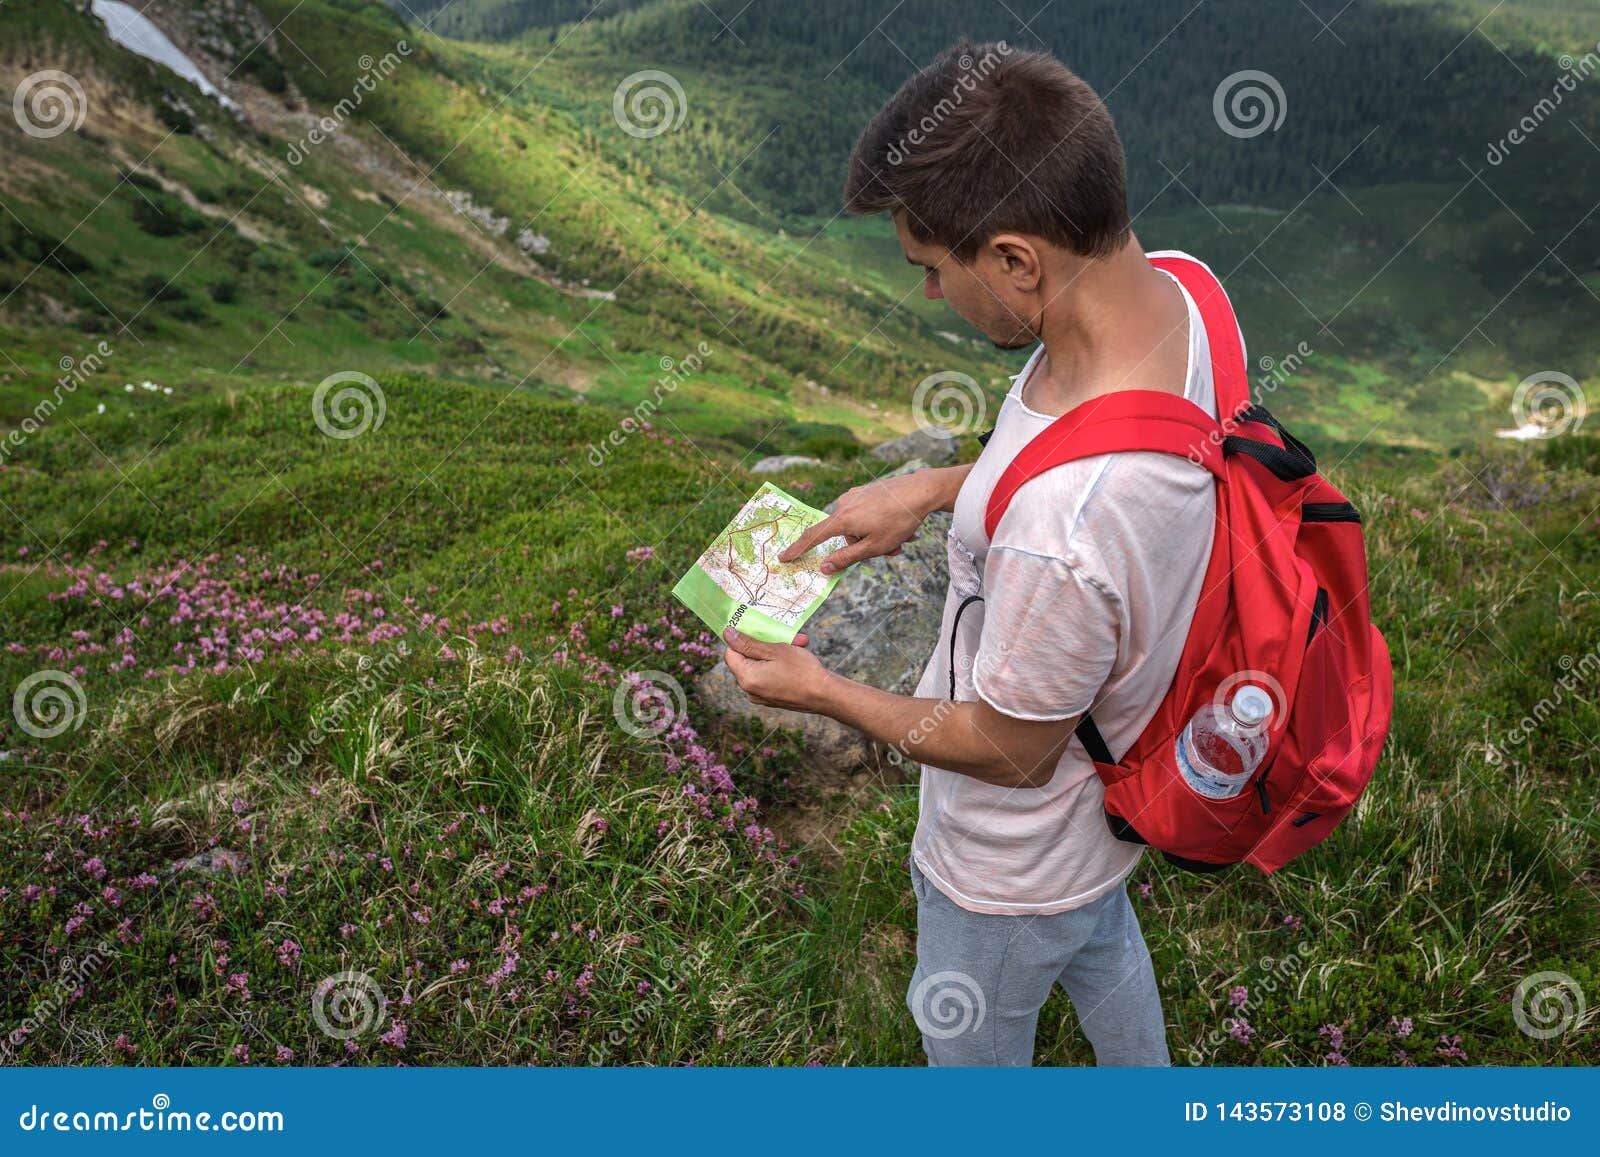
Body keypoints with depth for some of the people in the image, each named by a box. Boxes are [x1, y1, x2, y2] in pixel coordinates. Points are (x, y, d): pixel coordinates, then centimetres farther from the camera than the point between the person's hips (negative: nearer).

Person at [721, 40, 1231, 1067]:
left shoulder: (1056, 532, -47)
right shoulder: (1180, 288, -20)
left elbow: (1011, 751, -27)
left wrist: (817, 691, -15)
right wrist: (934, 487, -6)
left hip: (1014, 865, -8)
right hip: (1125, 769, 9)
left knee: (971, 1045, 27)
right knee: (1103, 952, 39)